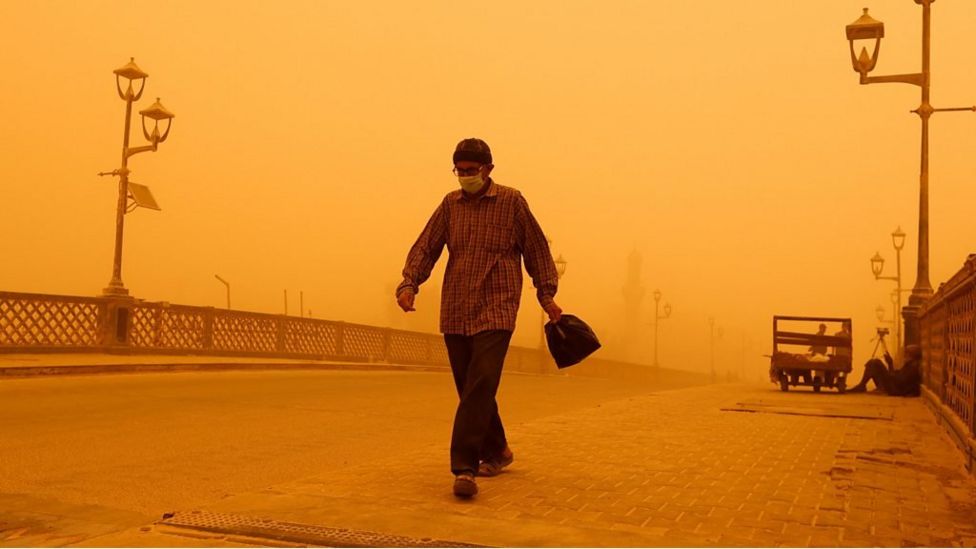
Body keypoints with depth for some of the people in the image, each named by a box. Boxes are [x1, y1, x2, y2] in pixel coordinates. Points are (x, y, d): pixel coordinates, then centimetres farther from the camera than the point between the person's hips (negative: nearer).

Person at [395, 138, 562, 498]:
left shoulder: (511, 202, 1)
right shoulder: (450, 204, 10)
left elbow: (536, 249, 8)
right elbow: (426, 247, 6)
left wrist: (546, 295, 8)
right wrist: (409, 284, -9)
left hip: (495, 311, -4)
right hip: (455, 313, 4)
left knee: (480, 385, -17)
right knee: (470, 389, 10)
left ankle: (464, 467, -20)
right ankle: (497, 451, 29)